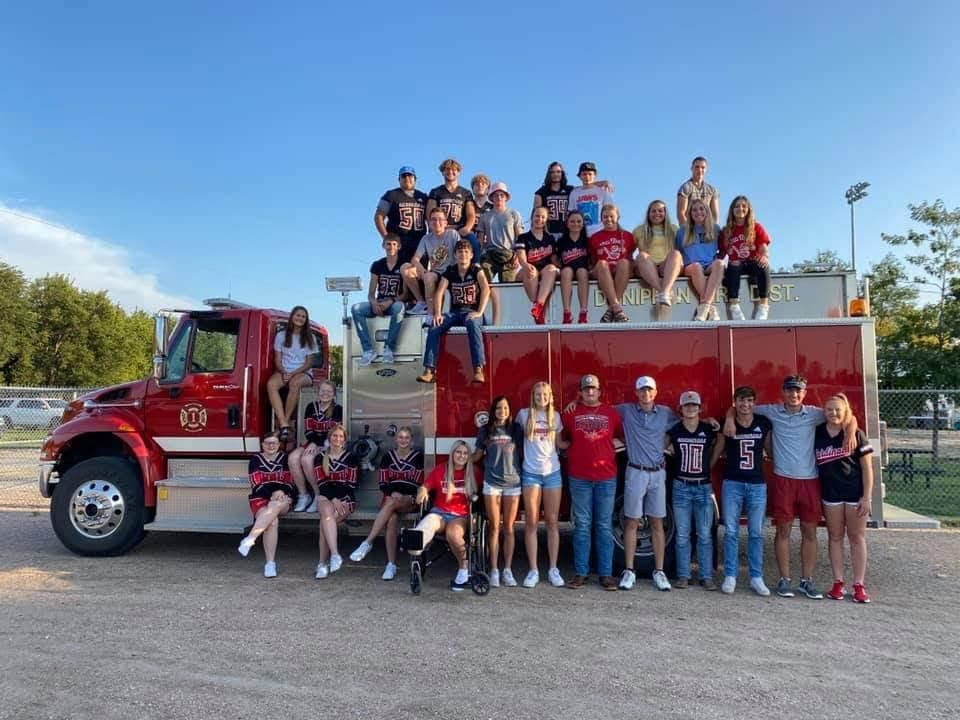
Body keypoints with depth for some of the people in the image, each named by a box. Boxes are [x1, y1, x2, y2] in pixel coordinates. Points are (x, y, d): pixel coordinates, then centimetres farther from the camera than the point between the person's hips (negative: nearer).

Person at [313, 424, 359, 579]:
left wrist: (338, 501, -13)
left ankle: (322, 563, -22)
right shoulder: (320, 458, 11)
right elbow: (321, 483, -1)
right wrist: (333, 500, -16)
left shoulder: (350, 458, 7)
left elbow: (351, 484, 1)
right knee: (327, 511, -34)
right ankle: (335, 554, -42)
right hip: (326, 497, 1)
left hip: (345, 498, -1)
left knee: (325, 521, -28)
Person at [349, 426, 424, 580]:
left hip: (411, 500, -2)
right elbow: (383, 483, 7)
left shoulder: (418, 457, 5)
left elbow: (420, 484, 1)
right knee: (391, 519, -31)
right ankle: (391, 565, -29)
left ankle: (367, 543, -32)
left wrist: (401, 496, -13)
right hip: (391, 497, 2)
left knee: (390, 503, -35)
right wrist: (392, 493, -14)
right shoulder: (388, 456, 11)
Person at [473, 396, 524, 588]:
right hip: (491, 483, 0)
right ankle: (494, 570, 8)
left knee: (509, 528, 5)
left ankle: (507, 570, 11)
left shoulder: (516, 429, 4)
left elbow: (522, 453, 7)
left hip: (513, 483, 0)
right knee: (494, 527, 3)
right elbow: (478, 454, 14)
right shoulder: (485, 430, 6)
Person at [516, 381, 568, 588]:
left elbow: (560, 444, 12)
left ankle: (553, 569, 12)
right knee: (531, 523, 1)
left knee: (552, 522, 5)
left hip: (552, 472, 2)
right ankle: (533, 570, 7)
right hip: (530, 473, -1)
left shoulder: (555, 416, 7)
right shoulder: (524, 414, 2)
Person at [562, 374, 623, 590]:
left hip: (606, 477, 0)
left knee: (604, 526, 5)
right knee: (582, 526, 5)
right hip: (579, 477, 0)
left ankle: (606, 574, 11)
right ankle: (581, 573, 11)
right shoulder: (571, 413, 6)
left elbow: (624, 436, 13)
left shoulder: (611, 413, 7)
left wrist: (614, 448, 1)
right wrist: (572, 449, 2)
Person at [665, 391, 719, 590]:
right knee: (682, 535, 6)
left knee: (704, 535, 4)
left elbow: (714, 455, 10)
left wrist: (705, 470, 4)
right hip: (681, 487, 0)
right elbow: (660, 448, 10)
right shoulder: (674, 430, -1)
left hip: (704, 487, 0)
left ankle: (706, 576, 13)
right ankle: (683, 575, 14)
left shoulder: (709, 430, -1)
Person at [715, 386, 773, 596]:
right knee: (731, 532, 3)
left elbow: (771, 450, 13)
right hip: (732, 484, -1)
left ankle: (756, 578, 15)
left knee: (756, 533, 7)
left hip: (757, 485, 1)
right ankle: (730, 576, 10)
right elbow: (717, 452, 6)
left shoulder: (764, 423, 3)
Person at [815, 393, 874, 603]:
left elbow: (867, 468, -4)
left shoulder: (856, 435, -5)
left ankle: (859, 585, 14)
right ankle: (838, 583, 18)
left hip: (855, 493, -2)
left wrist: (866, 497, -8)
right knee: (835, 537, 9)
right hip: (830, 494, 2)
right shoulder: (817, 434, 0)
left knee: (857, 538, 6)